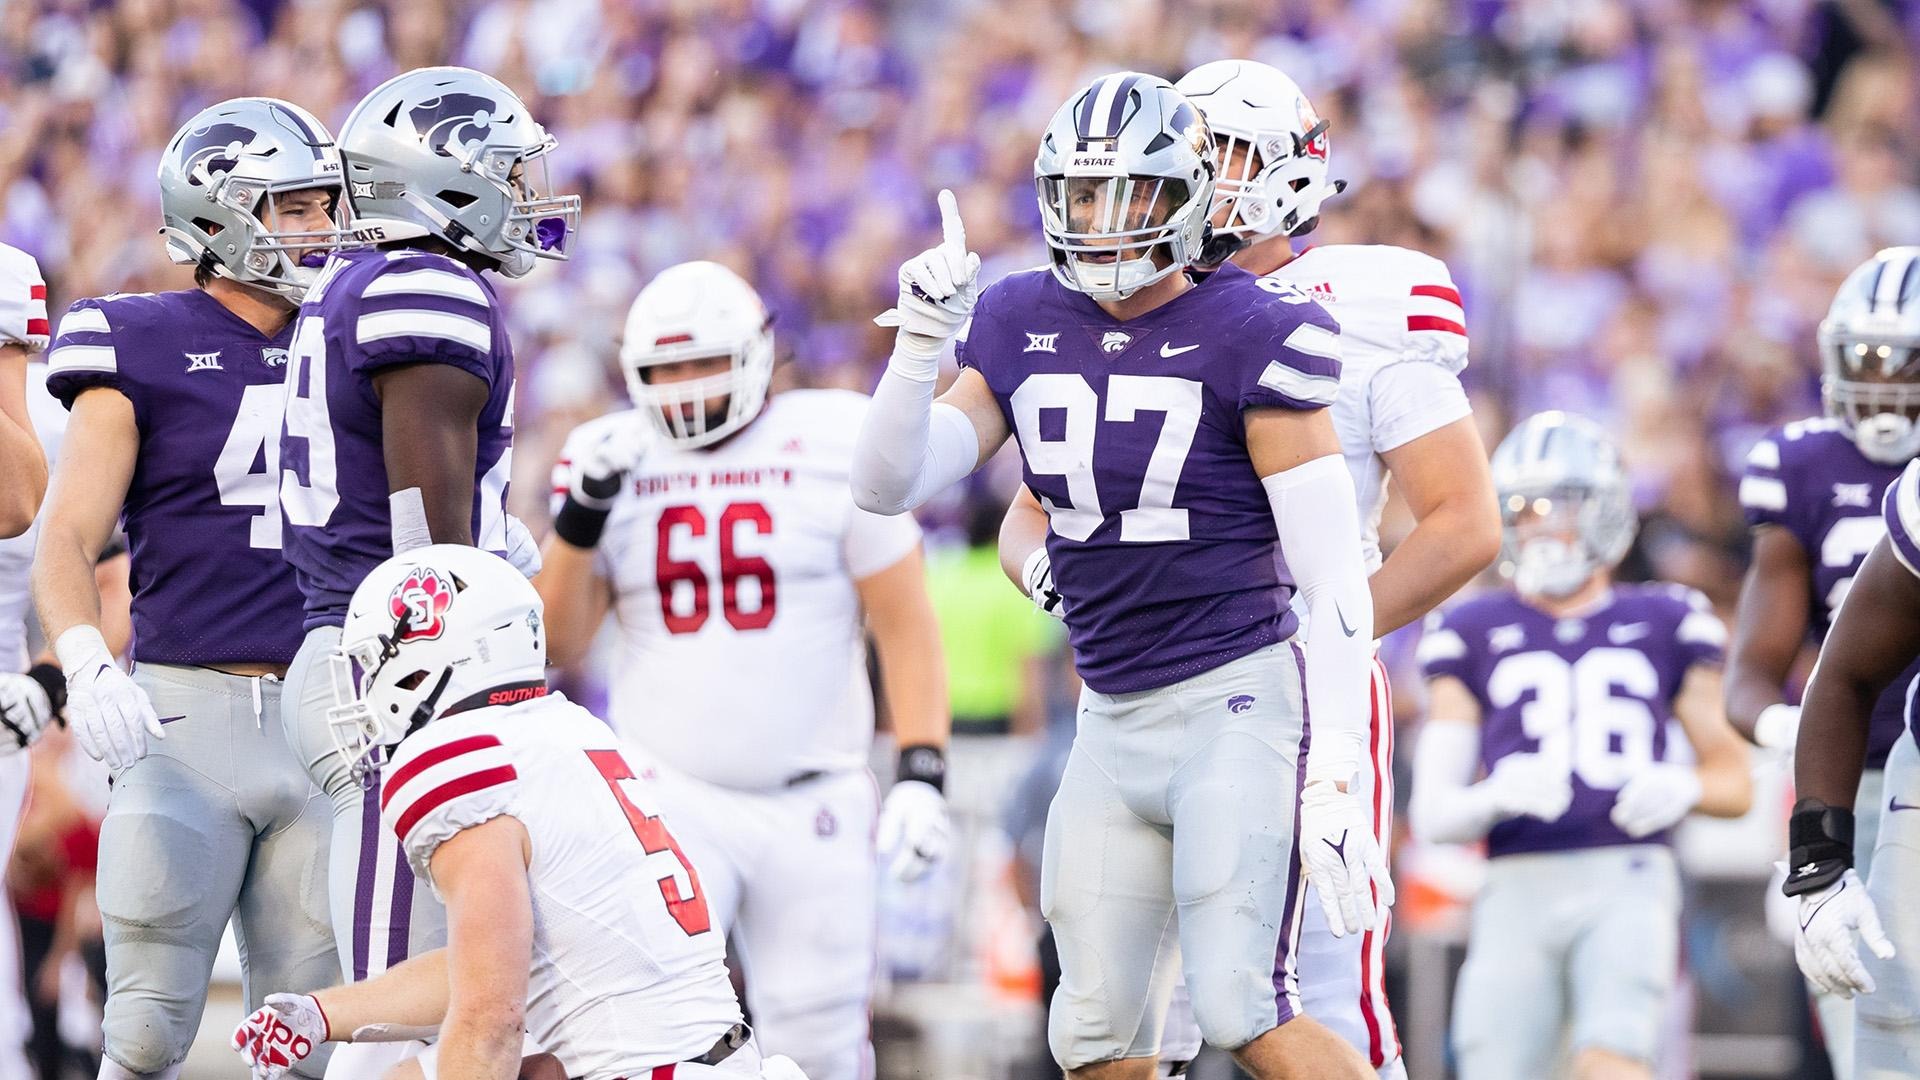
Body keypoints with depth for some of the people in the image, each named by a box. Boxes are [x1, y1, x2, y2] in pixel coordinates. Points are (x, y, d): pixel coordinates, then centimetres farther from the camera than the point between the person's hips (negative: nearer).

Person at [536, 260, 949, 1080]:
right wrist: (582, 515, -9)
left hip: (811, 805, -1)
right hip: (671, 797, 1)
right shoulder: (616, 463, 5)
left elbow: (905, 627, -1)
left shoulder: (832, 449, -2)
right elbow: (559, 644, 5)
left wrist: (921, 775, -9)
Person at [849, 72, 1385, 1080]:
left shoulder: (1246, 336, -11)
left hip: (1237, 698, -6)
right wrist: (920, 343, -13)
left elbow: (1333, 577, -12)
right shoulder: (1024, 327, 6)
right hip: (1113, 722, 6)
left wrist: (1336, 776, -18)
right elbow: (886, 487, 4)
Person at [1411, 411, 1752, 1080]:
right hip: (1518, 894, 1)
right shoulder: (1473, 637, 13)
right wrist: (1501, 794, -17)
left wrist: (1684, 787, -7)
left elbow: (1735, 783, 17)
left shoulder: (1666, 628, 13)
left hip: (1628, 883, -1)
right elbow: (1433, 813, 6)